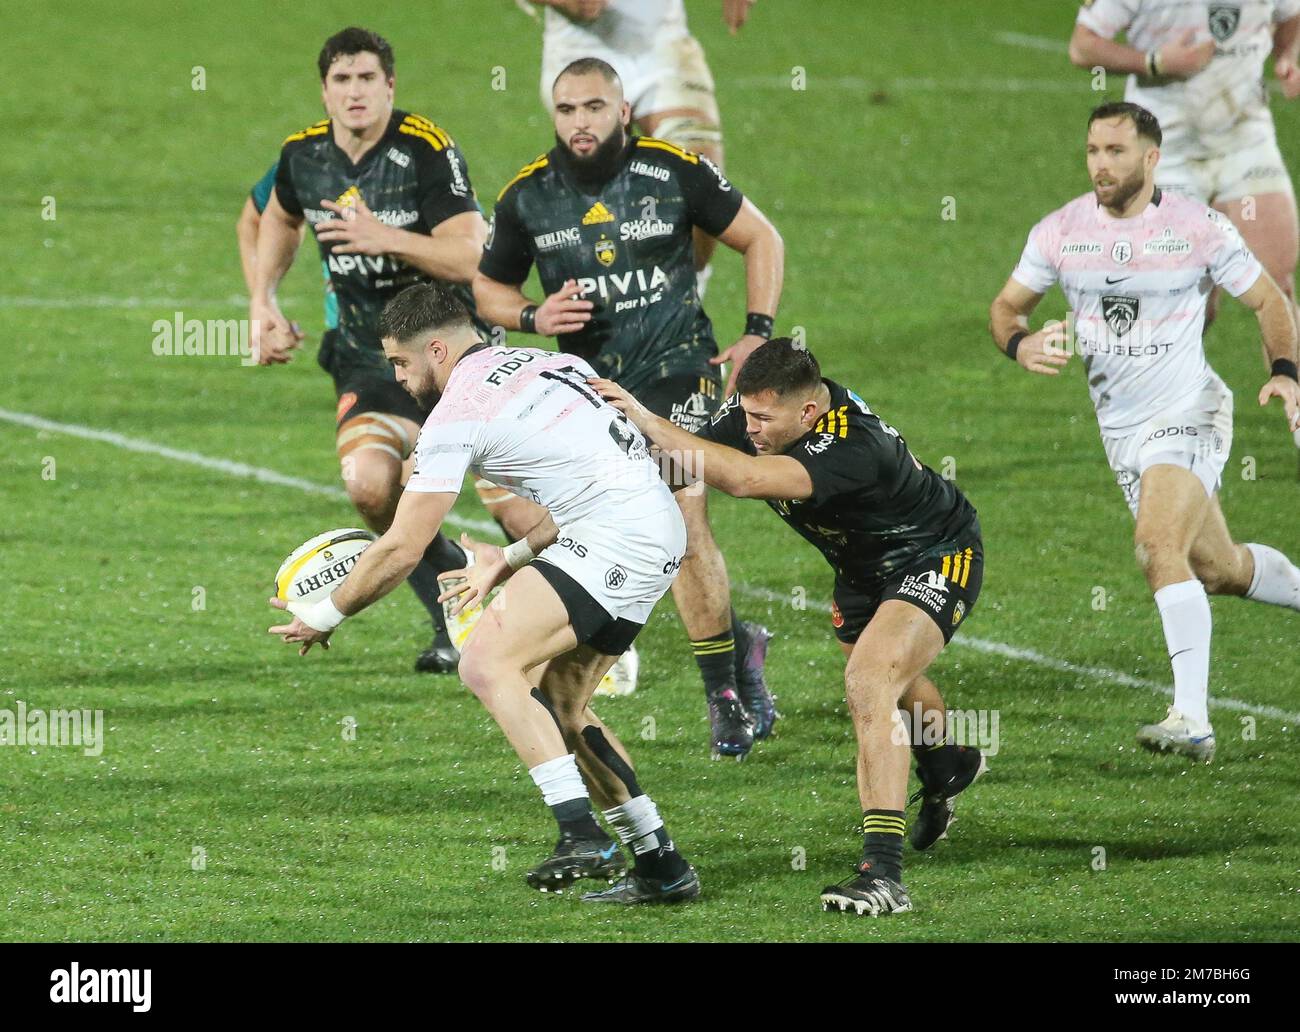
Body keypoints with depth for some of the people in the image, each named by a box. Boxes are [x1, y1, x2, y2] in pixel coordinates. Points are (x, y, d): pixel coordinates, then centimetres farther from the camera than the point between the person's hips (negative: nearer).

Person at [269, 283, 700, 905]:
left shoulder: (457, 415, -6)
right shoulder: (544, 364, 19)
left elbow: (401, 550, -5)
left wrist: (324, 617, 8)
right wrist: (511, 559, 30)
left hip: (616, 543, -9)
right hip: (661, 533, 9)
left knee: (487, 663, -16)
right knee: (560, 704, 16)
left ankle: (582, 835, -26)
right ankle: (662, 867, 18)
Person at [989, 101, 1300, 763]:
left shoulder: (1200, 228, -10)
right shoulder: (1061, 231, -1)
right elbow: (1007, 304, 9)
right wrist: (1019, 343, -14)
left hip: (1187, 415, -5)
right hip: (1120, 428, 5)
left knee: (1159, 544, -27)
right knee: (1216, 569, 15)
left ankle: (1192, 719, -30)